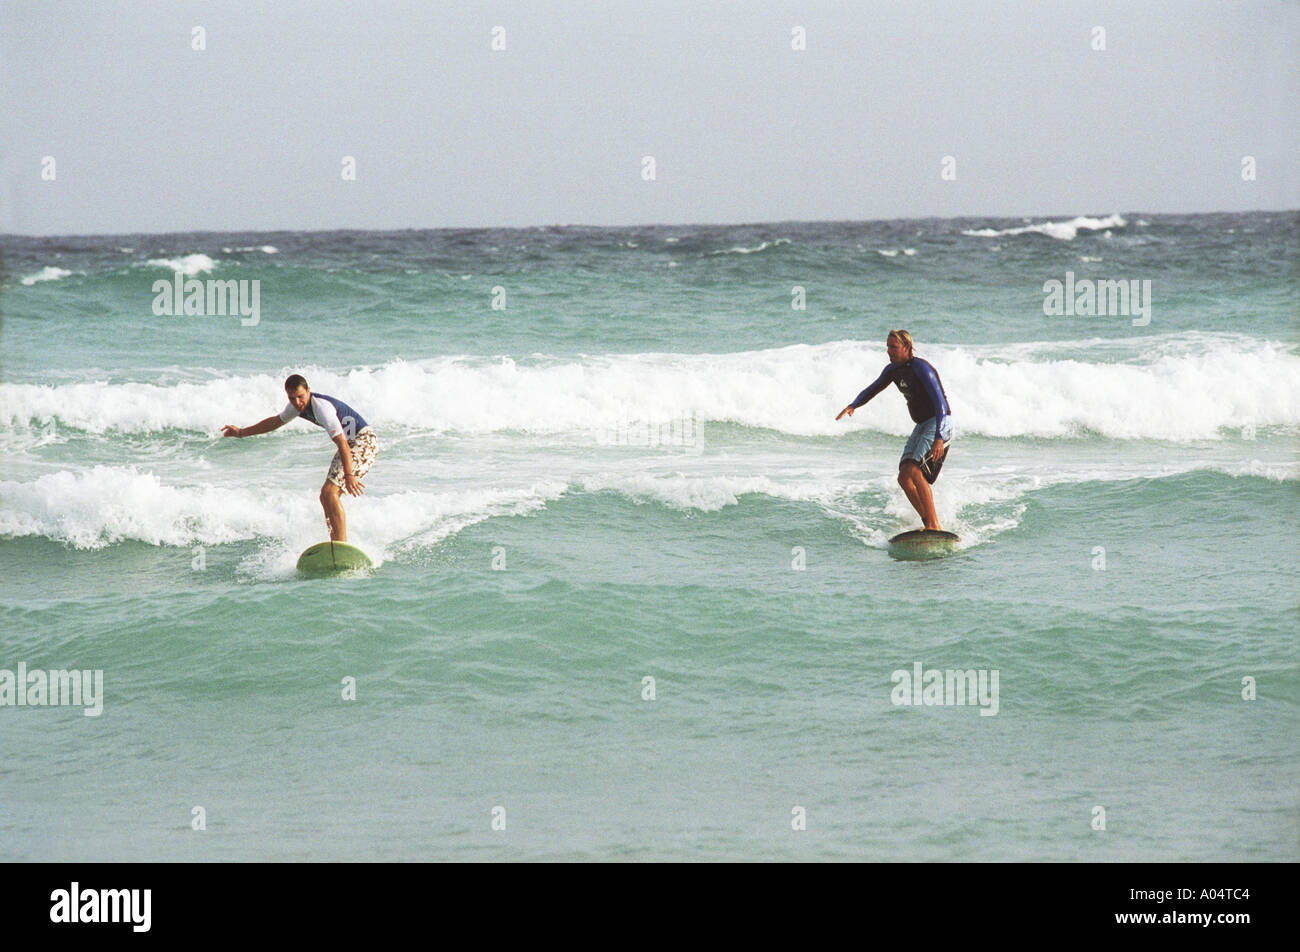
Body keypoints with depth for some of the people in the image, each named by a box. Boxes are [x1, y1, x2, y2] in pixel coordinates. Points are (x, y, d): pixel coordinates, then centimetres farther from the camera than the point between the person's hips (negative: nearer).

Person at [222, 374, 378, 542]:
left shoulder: (321, 407, -25)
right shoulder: (297, 406, 4)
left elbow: (342, 442, -32)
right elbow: (276, 421, 25)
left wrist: (348, 476, -40)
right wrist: (241, 432, 30)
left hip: (364, 442, -10)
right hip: (351, 443, 10)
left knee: (329, 492, -21)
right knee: (326, 497, 8)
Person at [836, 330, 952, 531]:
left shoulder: (921, 369, -20)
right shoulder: (893, 369, 7)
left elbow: (940, 403, -27)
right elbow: (873, 389, 22)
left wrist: (938, 438, -36)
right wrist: (853, 406, 1)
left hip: (939, 424, -9)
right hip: (922, 425, 9)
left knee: (913, 471, -25)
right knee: (904, 478, -1)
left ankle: (934, 525, -26)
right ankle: (928, 523, 5)